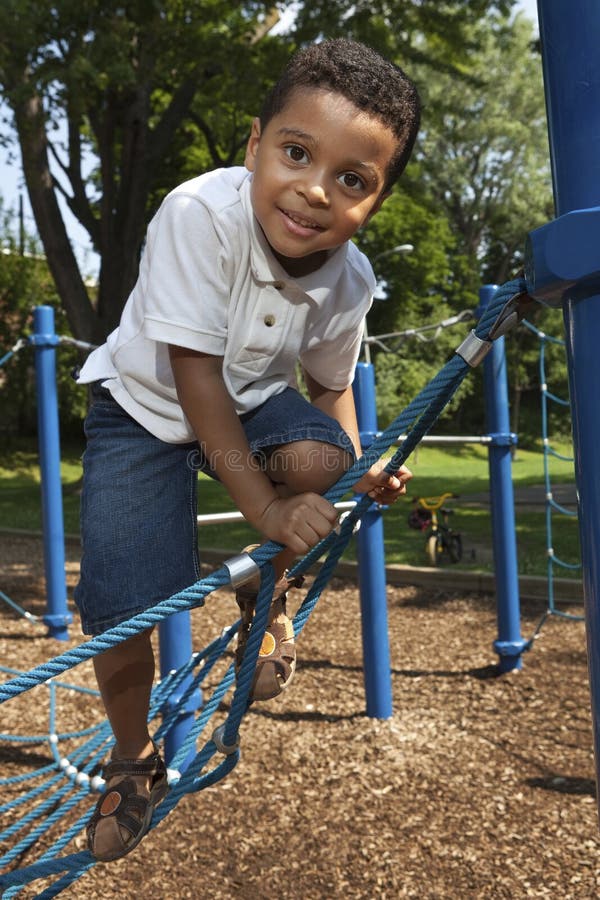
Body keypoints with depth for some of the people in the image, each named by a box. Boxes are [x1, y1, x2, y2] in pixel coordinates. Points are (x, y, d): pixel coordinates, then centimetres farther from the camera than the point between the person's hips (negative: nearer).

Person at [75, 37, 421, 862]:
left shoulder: (351, 280, -18)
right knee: (121, 615, -14)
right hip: (144, 403, -3)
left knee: (319, 459, -31)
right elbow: (193, 373, -30)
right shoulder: (200, 214, -32)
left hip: (250, 398, 3)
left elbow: (330, 383, 1)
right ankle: (134, 760, 18)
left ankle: (265, 598, 3)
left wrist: (358, 469, -17)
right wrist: (263, 504, -32)